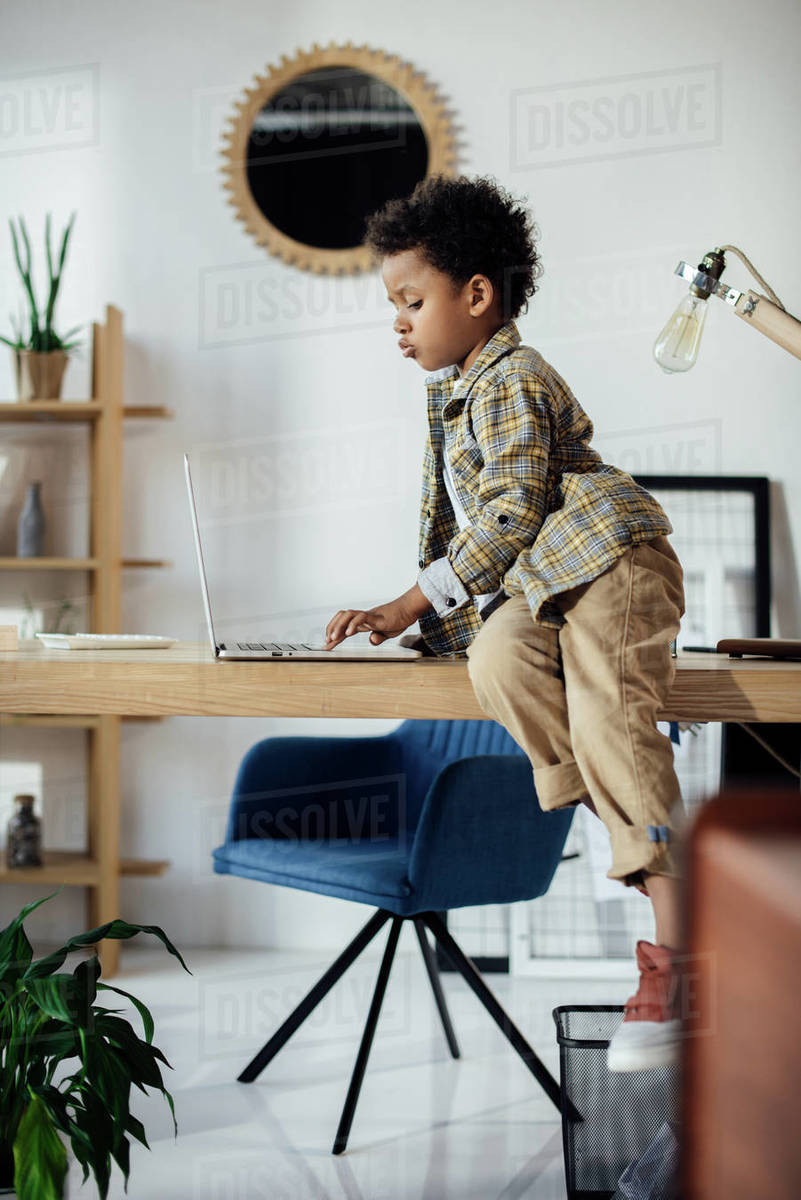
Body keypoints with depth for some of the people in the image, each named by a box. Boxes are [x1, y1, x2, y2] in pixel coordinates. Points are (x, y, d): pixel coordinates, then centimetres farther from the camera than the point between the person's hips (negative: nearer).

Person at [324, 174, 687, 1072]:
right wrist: (429, 610, 18)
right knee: (497, 669, -26)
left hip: (605, 558, -8)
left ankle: (676, 949, -28)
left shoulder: (510, 382, -7)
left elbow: (509, 518, -16)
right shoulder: (451, 387, 23)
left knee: (607, 713, -27)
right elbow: (455, 516, 30)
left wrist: (410, 604, -16)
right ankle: (640, 820, -21)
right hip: (527, 586, 8)